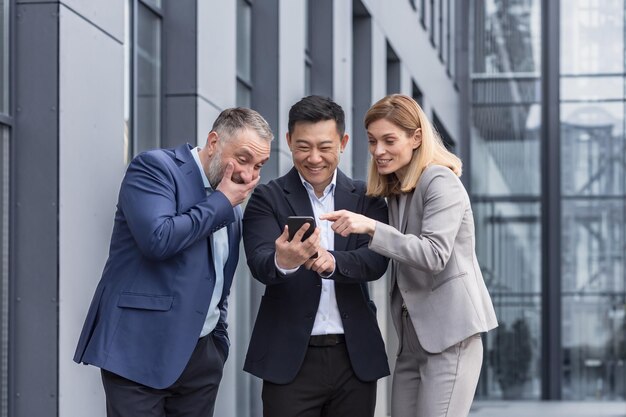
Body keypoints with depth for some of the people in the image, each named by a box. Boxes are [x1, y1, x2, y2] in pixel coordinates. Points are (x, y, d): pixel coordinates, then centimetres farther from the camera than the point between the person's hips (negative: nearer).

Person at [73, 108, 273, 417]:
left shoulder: (231, 210, 15)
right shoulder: (155, 167, -6)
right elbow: (158, 238, -23)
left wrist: (219, 346, 15)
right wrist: (220, 202, -11)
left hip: (202, 356, 7)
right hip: (140, 351, -7)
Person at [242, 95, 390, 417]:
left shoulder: (365, 198, 7)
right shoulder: (267, 198, 1)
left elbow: (376, 260, -7)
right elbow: (259, 264, -13)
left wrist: (331, 261, -27)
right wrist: (282, 261, -37)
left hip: (355, 358, 2)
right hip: (291, 358, -2)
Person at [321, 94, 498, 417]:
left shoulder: (441, 182, -10)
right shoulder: (394, 190, 15)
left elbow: (435, 254, -22)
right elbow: (398, 254, 14)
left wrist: (372, 227, -29)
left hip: (449, 332, -8)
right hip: (411, 335, 8)